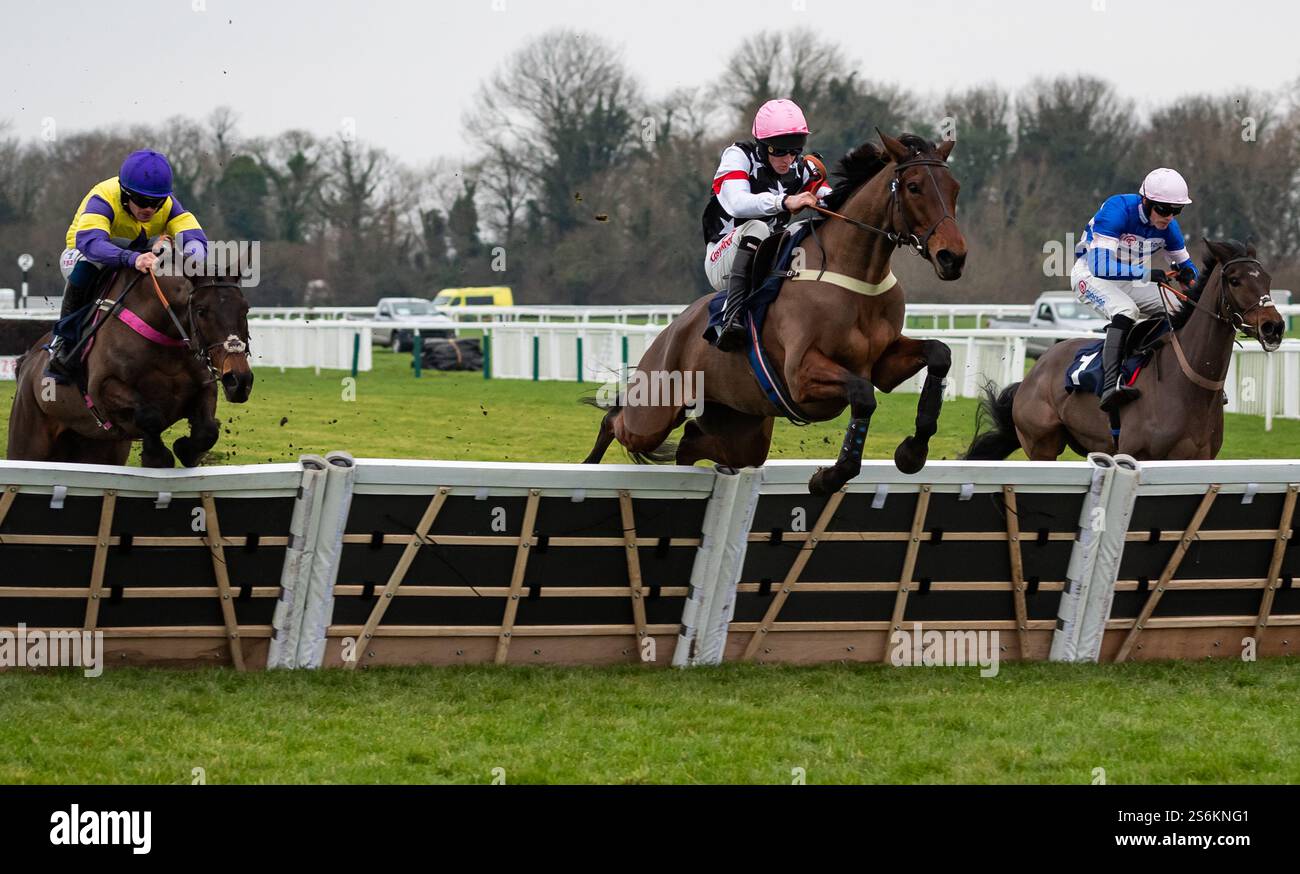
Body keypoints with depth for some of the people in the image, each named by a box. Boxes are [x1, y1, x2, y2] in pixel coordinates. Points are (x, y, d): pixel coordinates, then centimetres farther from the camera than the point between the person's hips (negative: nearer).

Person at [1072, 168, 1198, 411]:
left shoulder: (1168, 226, -8)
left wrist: (1188, 275, -19)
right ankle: (1110, 387, -47)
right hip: (1090, 274, -7)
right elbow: (1100, 265, -39)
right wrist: (1147, 274, -47)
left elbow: (1184, 263, 7)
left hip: (1131, 281, 7)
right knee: (1126, 310, -34)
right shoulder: (1117, 210, -30)